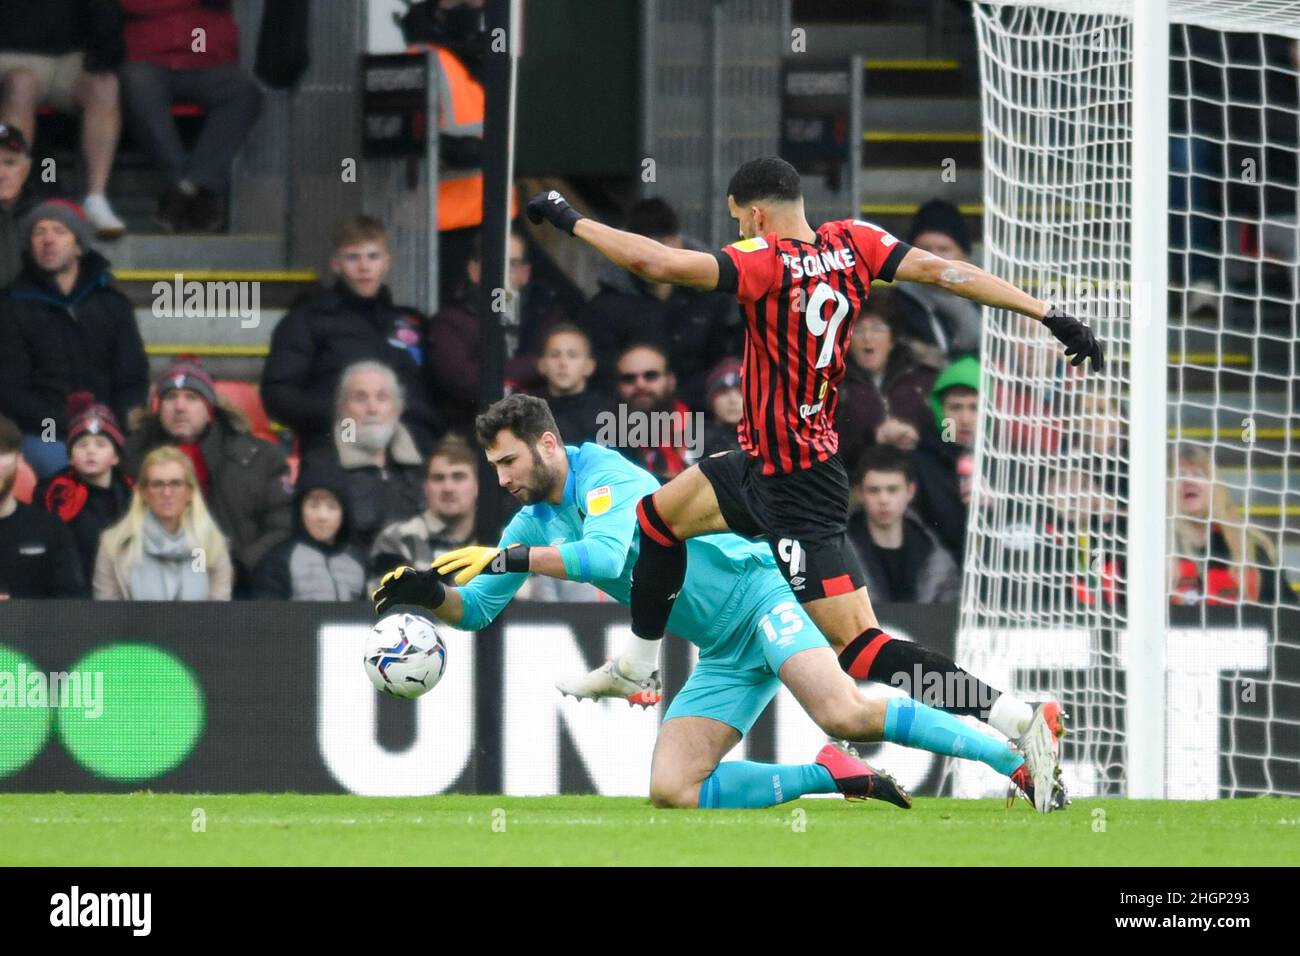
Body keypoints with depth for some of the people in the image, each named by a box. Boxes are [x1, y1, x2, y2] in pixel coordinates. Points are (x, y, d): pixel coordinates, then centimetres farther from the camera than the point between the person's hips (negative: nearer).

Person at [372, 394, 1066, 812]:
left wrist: (506, 559, -32)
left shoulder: (604, 474, -13)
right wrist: (431, 594, -8)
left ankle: (1016, 759, -25)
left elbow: (605, 555, -32)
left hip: (754, 598, -8)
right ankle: (833, 776, 1)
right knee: (671, 790, -8)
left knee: (845, 714, -31)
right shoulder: (532, 523, 11)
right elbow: (476, 609, 13)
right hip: (723, 655, 8)